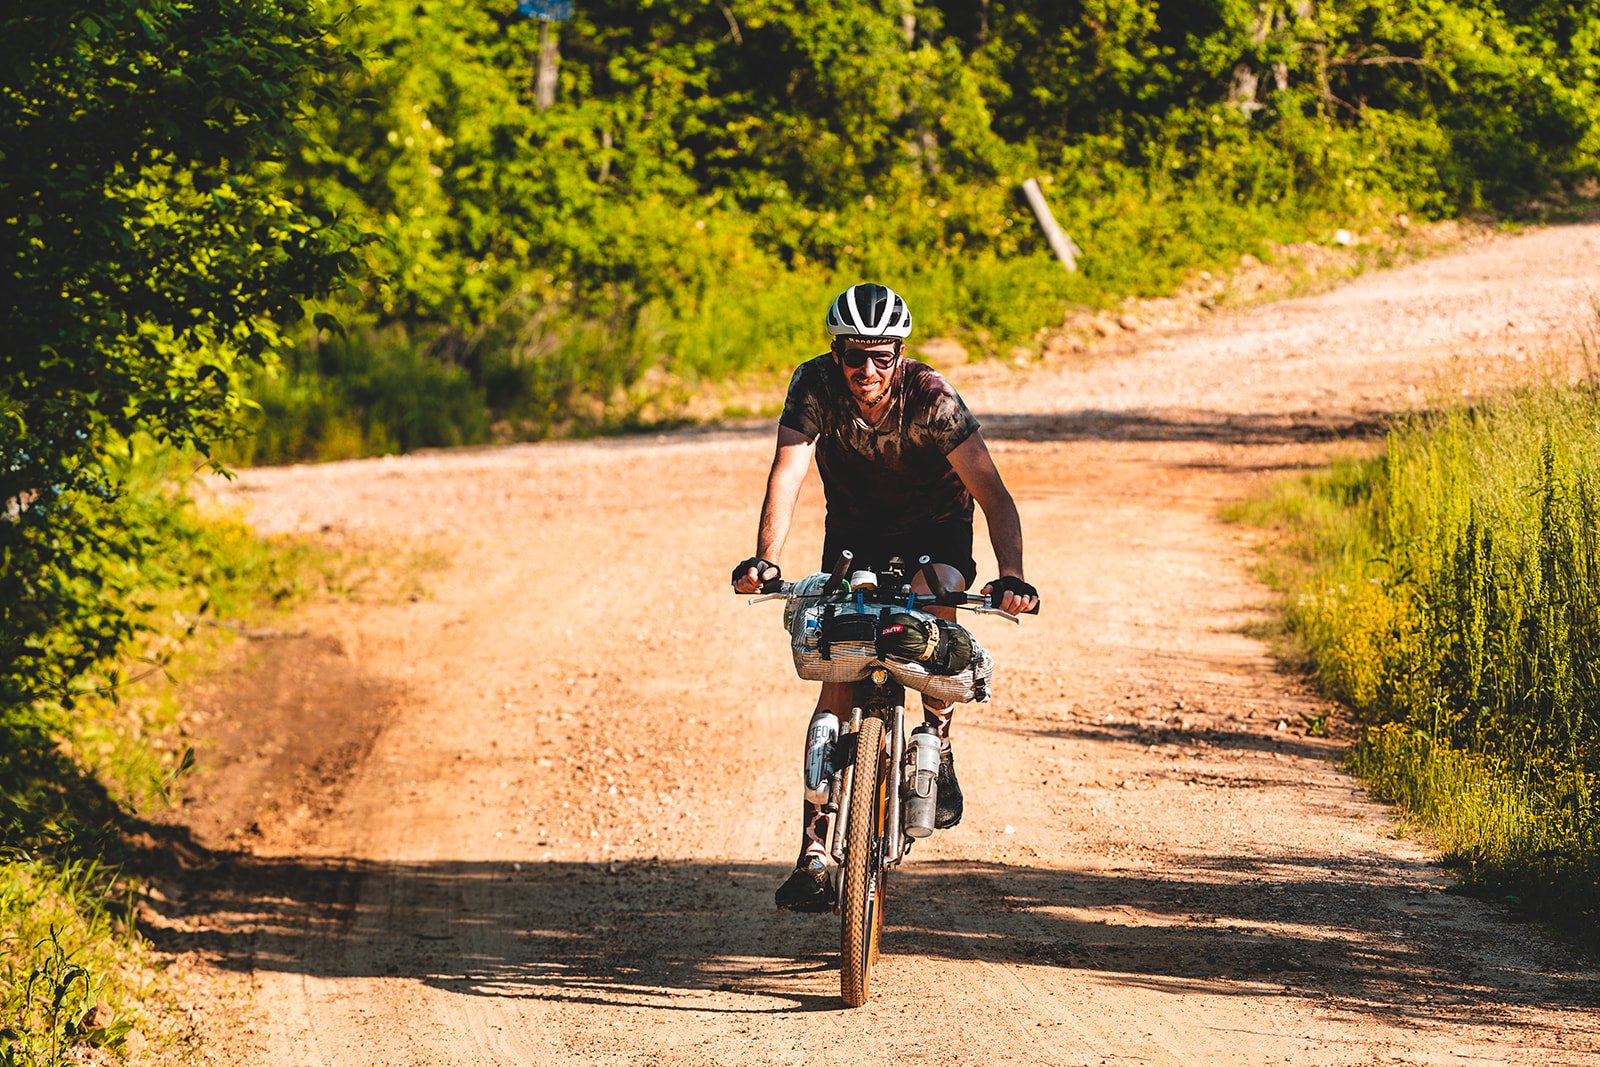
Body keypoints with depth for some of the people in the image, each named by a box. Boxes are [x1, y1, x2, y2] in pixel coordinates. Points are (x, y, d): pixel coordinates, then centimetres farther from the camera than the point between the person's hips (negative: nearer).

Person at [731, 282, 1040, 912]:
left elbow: (991, 490, -36)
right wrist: (765, 559, -52)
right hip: (855, 533, 1)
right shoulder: (816, 386, -26)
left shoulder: (930, 397, -30)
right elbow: (788, 472, -36)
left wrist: (1010, 576, -51)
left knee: (934, 600, -31)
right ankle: (814, 850, -12)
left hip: (935, 529, -1)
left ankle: (939, 747, -3)